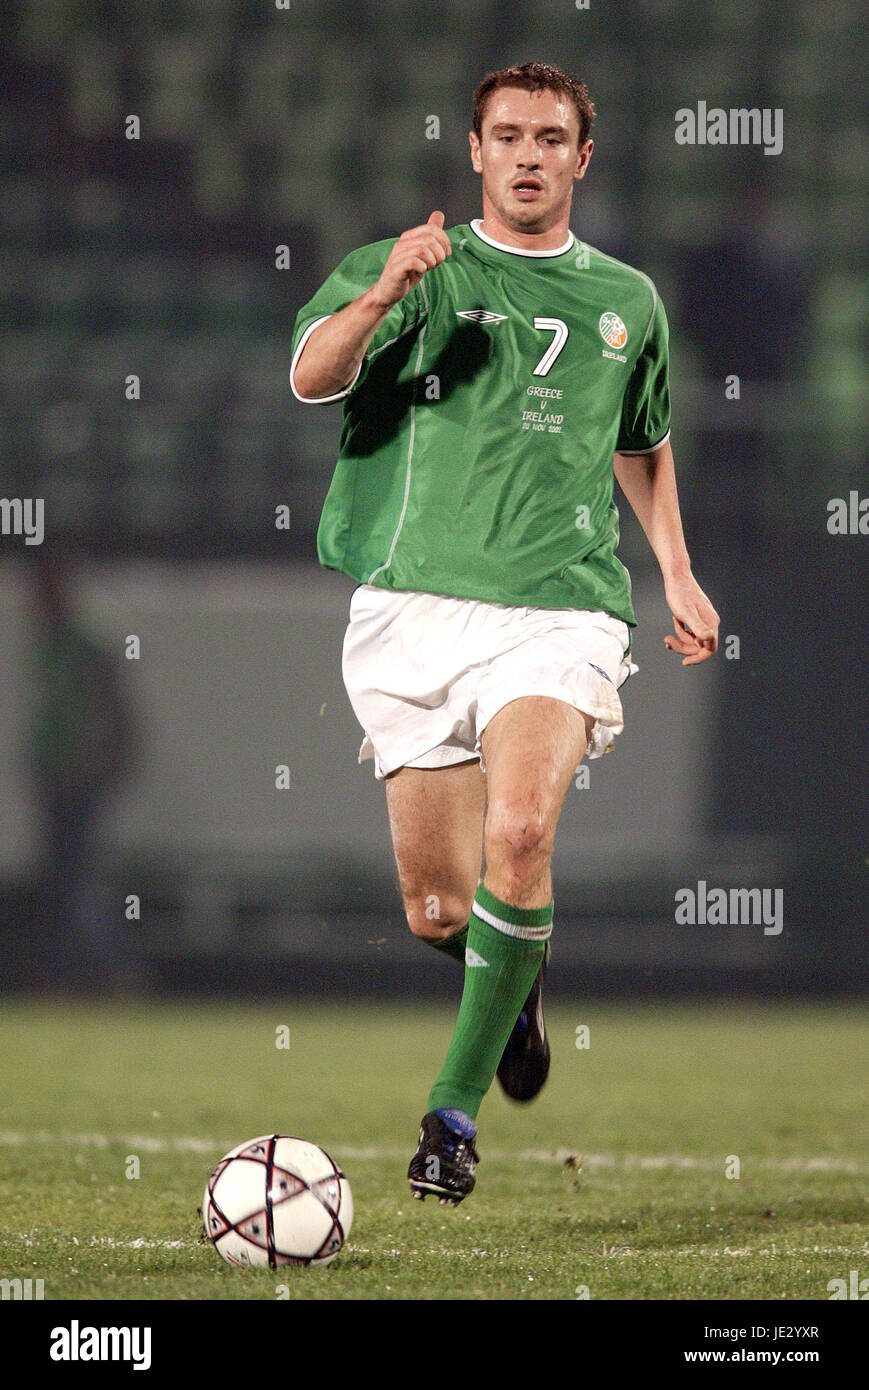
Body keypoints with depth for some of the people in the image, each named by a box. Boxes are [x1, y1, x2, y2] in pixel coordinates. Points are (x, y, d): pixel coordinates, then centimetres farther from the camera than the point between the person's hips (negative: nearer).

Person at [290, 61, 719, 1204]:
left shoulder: (626, 301, 16)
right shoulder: (410, 271, 6)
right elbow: (311, 378, -12)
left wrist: (678, 575, 21)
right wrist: (380, 297, -31)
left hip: (560, 609, 0)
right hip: (415, 607, 0)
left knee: (519, 833, -26)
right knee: (436, 913, 2)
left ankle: (456, 1110, -17)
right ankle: (518, 981, 39)